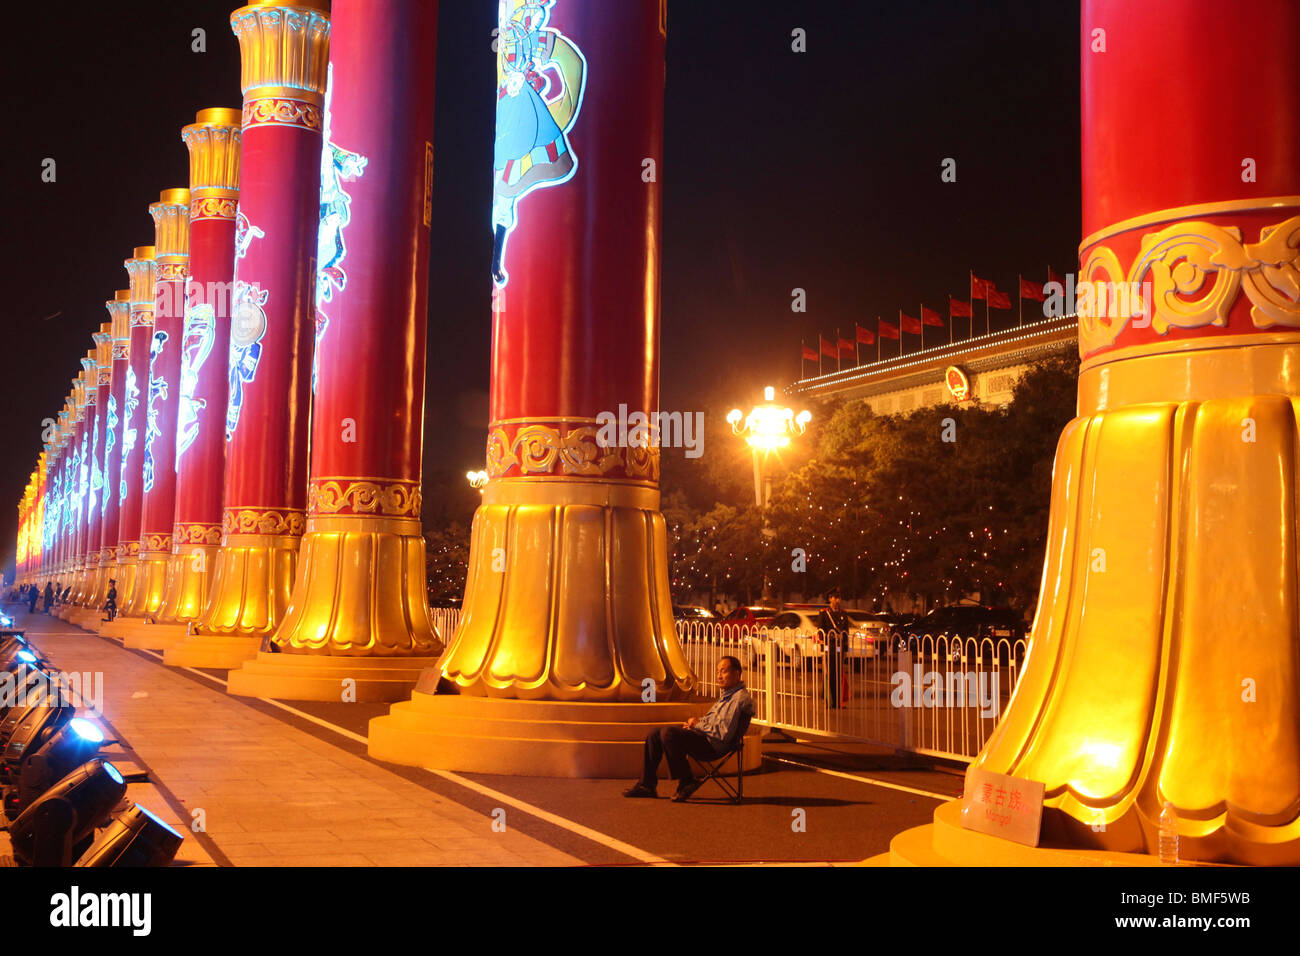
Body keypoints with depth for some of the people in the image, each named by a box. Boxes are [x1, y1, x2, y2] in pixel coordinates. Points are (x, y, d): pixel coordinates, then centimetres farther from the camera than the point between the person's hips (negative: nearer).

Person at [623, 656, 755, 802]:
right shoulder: (727, 694, 18)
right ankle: (646, 784, 9)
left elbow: (723, 733, -22)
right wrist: (696, 721, 7)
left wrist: (698, 724, -10)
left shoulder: (741, 698, -15)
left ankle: (686, 781, -16)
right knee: (653, 735, 7)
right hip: (704, 734, 11)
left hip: (713, 744, -11)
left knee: (668, 733, -28)